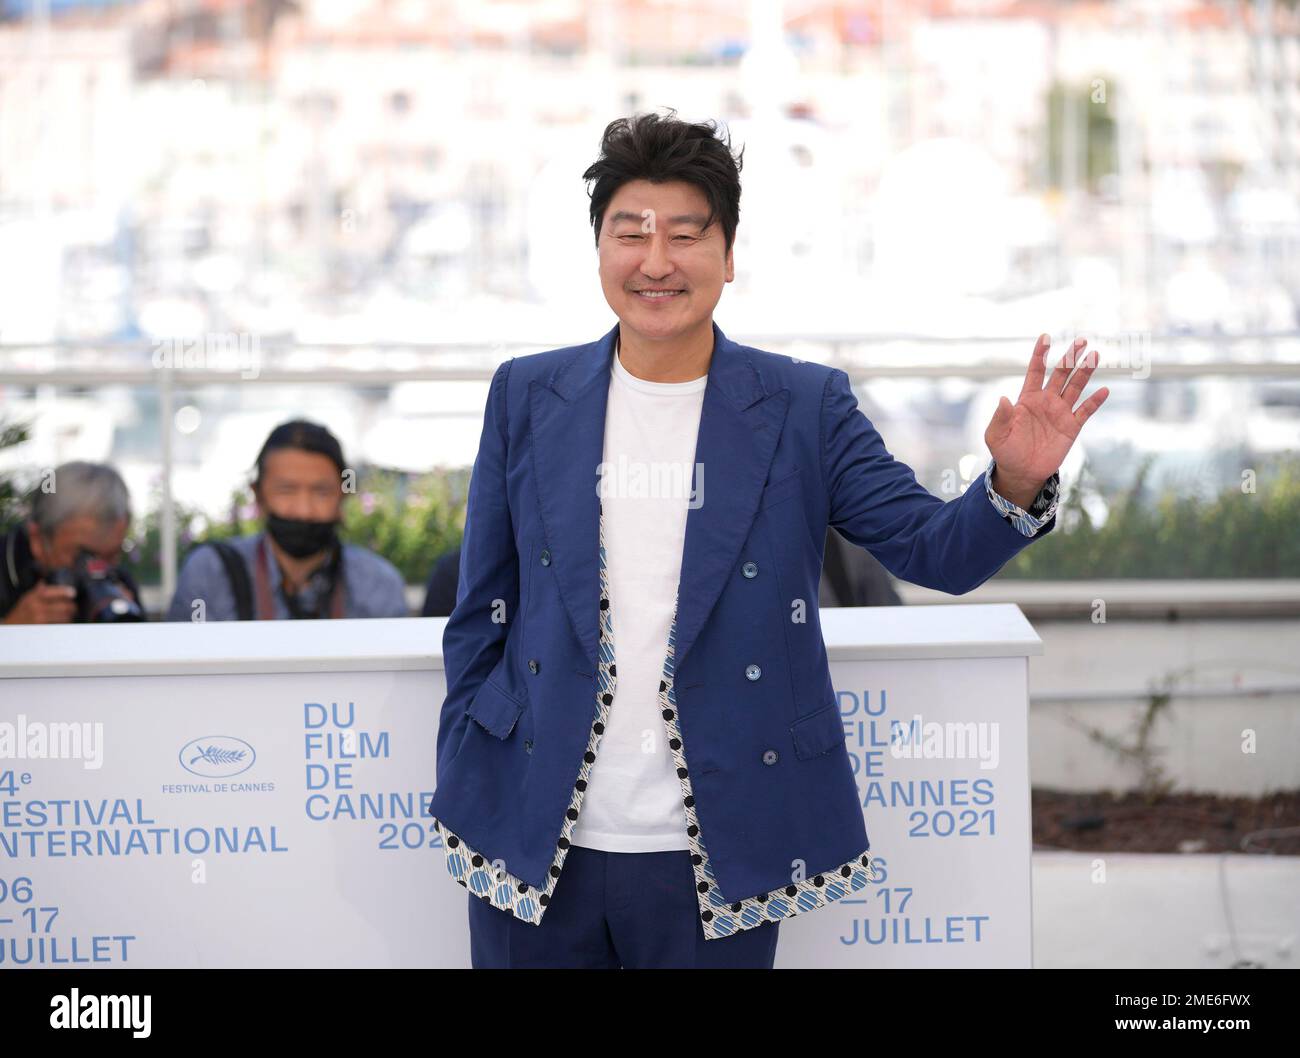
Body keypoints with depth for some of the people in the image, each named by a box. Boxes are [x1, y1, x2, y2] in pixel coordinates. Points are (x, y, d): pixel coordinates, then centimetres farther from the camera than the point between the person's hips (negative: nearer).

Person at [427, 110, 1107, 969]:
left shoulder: (804, 407, 1)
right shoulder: (527, 397, 4)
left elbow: (934, 549, -5)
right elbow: (484, 608, 9)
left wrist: (1015, 485, -25)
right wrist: (460, 783, 7)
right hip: (533, 845, 1)